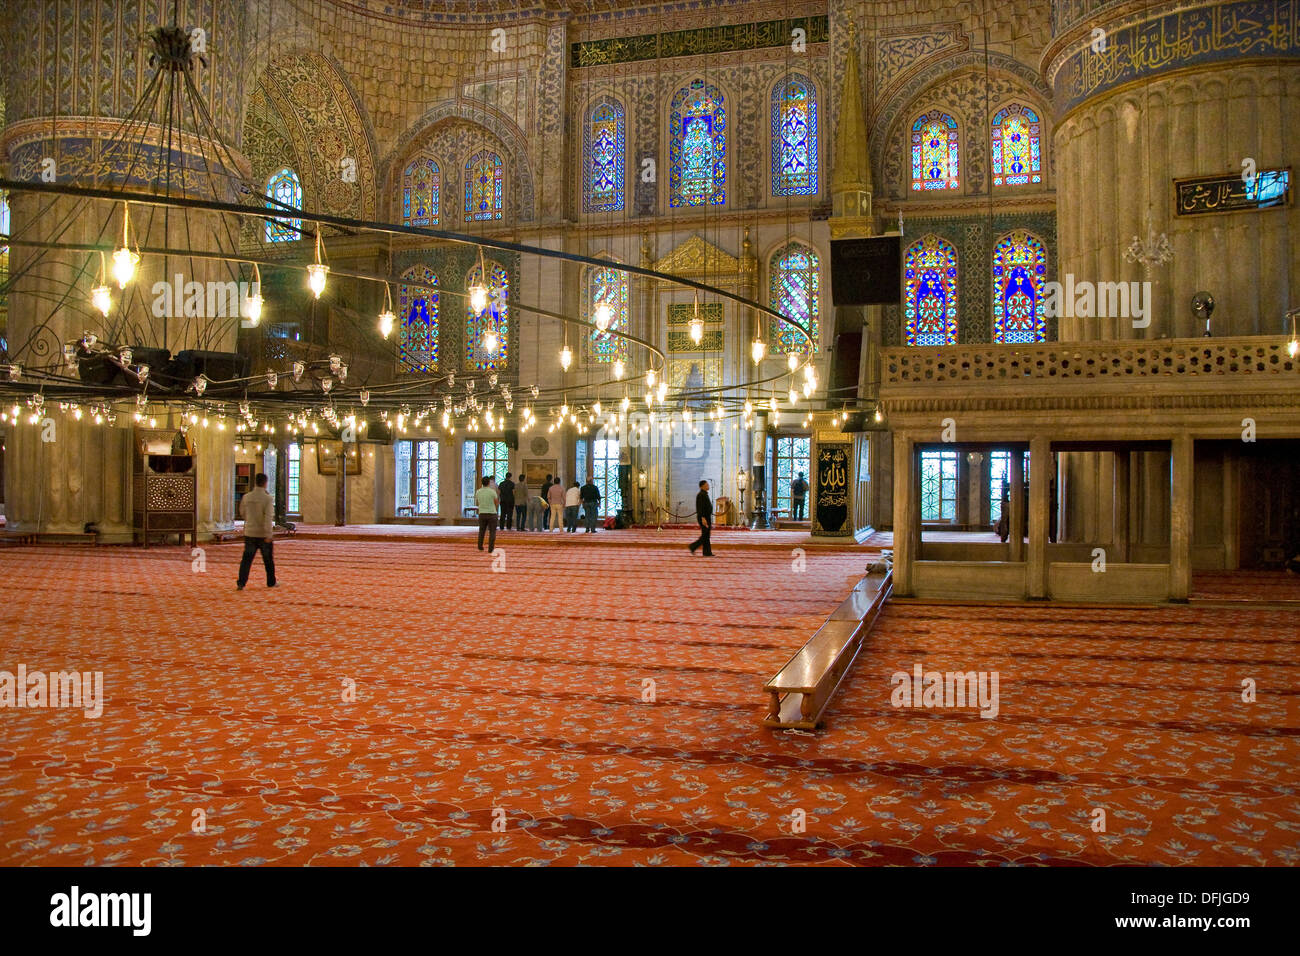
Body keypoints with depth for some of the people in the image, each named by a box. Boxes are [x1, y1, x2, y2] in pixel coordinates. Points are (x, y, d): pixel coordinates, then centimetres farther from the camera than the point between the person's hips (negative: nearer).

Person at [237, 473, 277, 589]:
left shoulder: (246, 497, 0)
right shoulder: (268, 498, -13)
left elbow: (243, 514, 15)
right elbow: (268, 517, -22)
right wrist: (268, 535, -23)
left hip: (250, 533, 3)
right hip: (263, 534, -3)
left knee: (246, 559, 3)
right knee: (268, 559, 13)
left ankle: (241, 583, -9)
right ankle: (271, 582, 25)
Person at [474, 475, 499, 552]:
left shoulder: (478, 492, 0)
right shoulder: (492, 492, -11)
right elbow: (497, 503, -2)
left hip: (482, 514, 3)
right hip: (492, 514, -3)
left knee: (481, 531, 21)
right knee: (492, 532, 5)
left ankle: (480, 547, 23)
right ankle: (490, 549, -1)